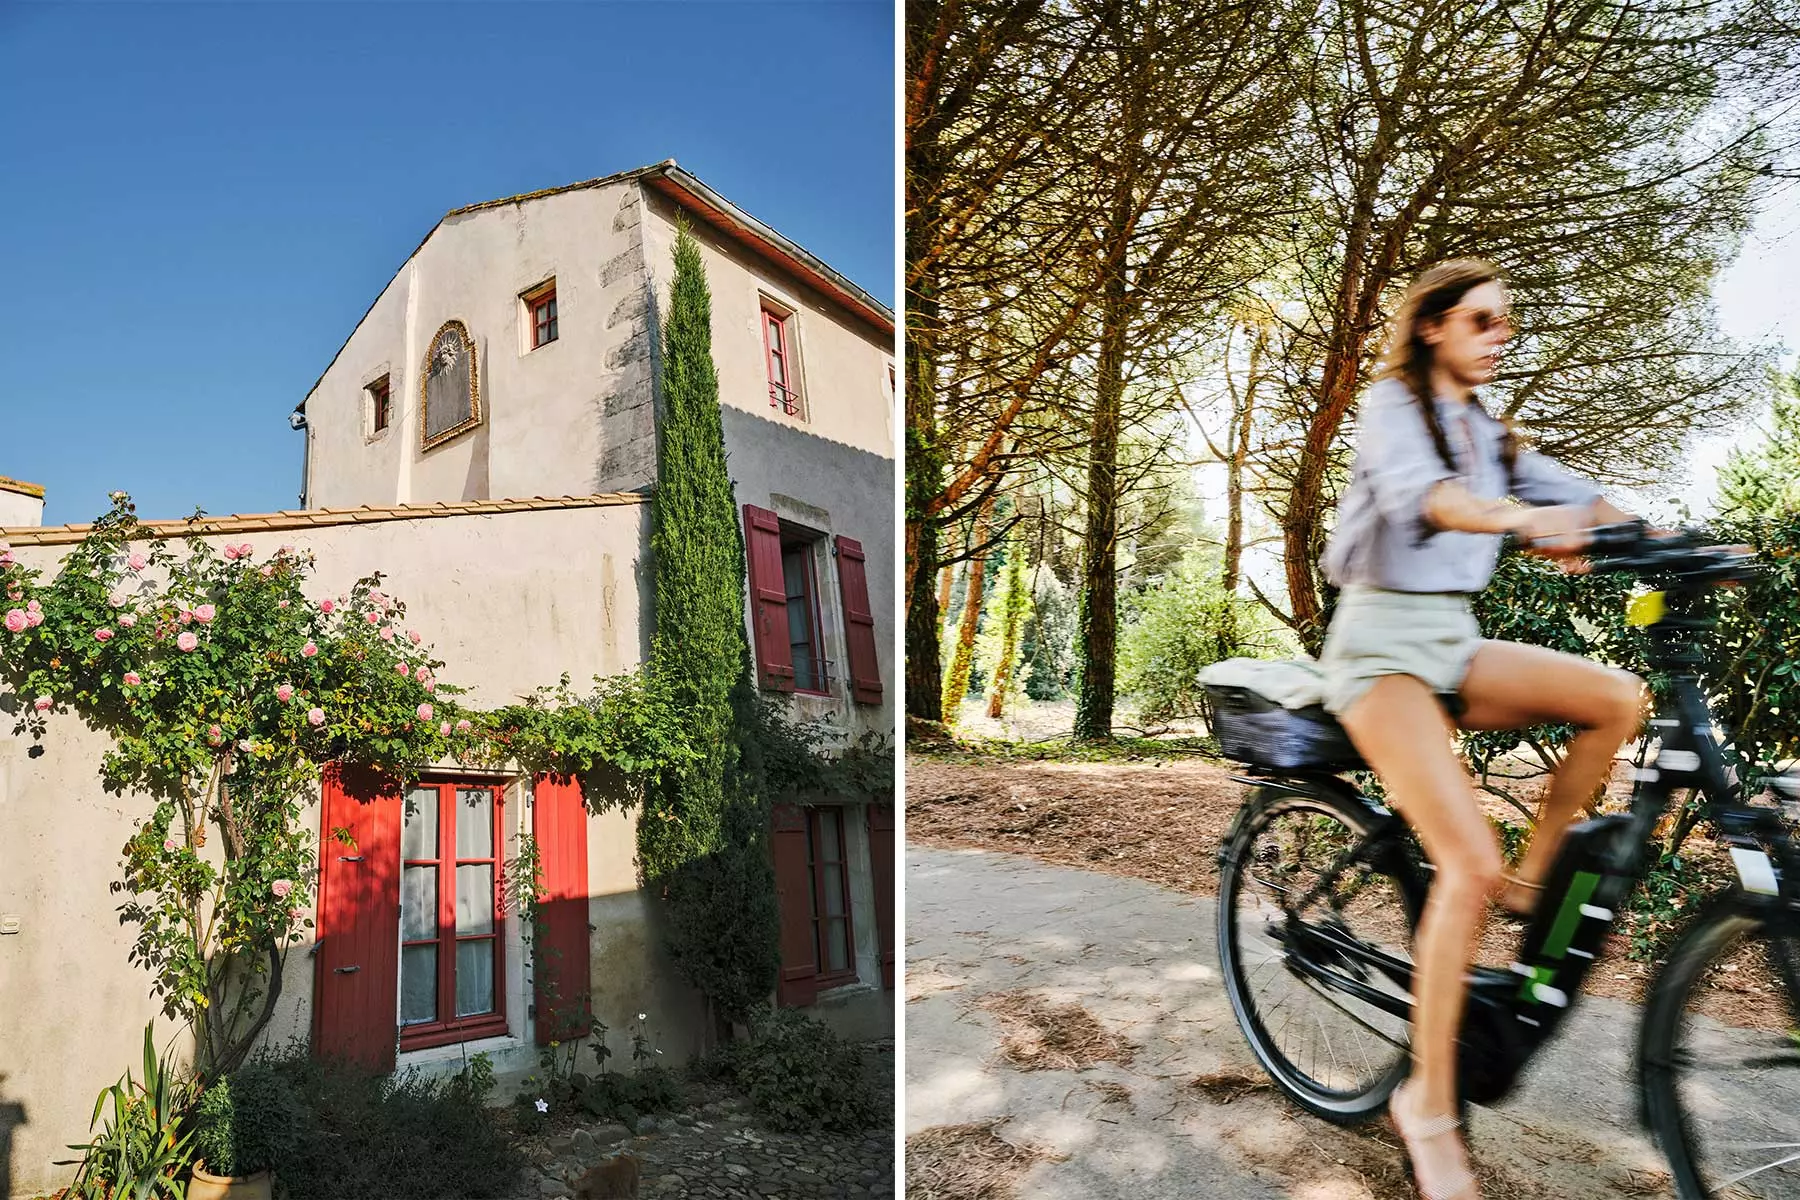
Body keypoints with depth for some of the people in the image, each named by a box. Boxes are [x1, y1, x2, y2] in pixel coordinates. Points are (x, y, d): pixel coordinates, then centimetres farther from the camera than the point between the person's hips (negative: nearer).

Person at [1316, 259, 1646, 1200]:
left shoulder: (1483, 430, 18)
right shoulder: (1392, 403, -5)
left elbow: (1566, 493, 7)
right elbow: (1415, 492, -26)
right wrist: (1521, 518, -45)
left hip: (1453, 639, 8)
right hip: (1383, 639, -7)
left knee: (1618, 698, -15)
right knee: (1469, 864, -20)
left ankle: (1534, 878, 2)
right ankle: (1428, 1107, -8)